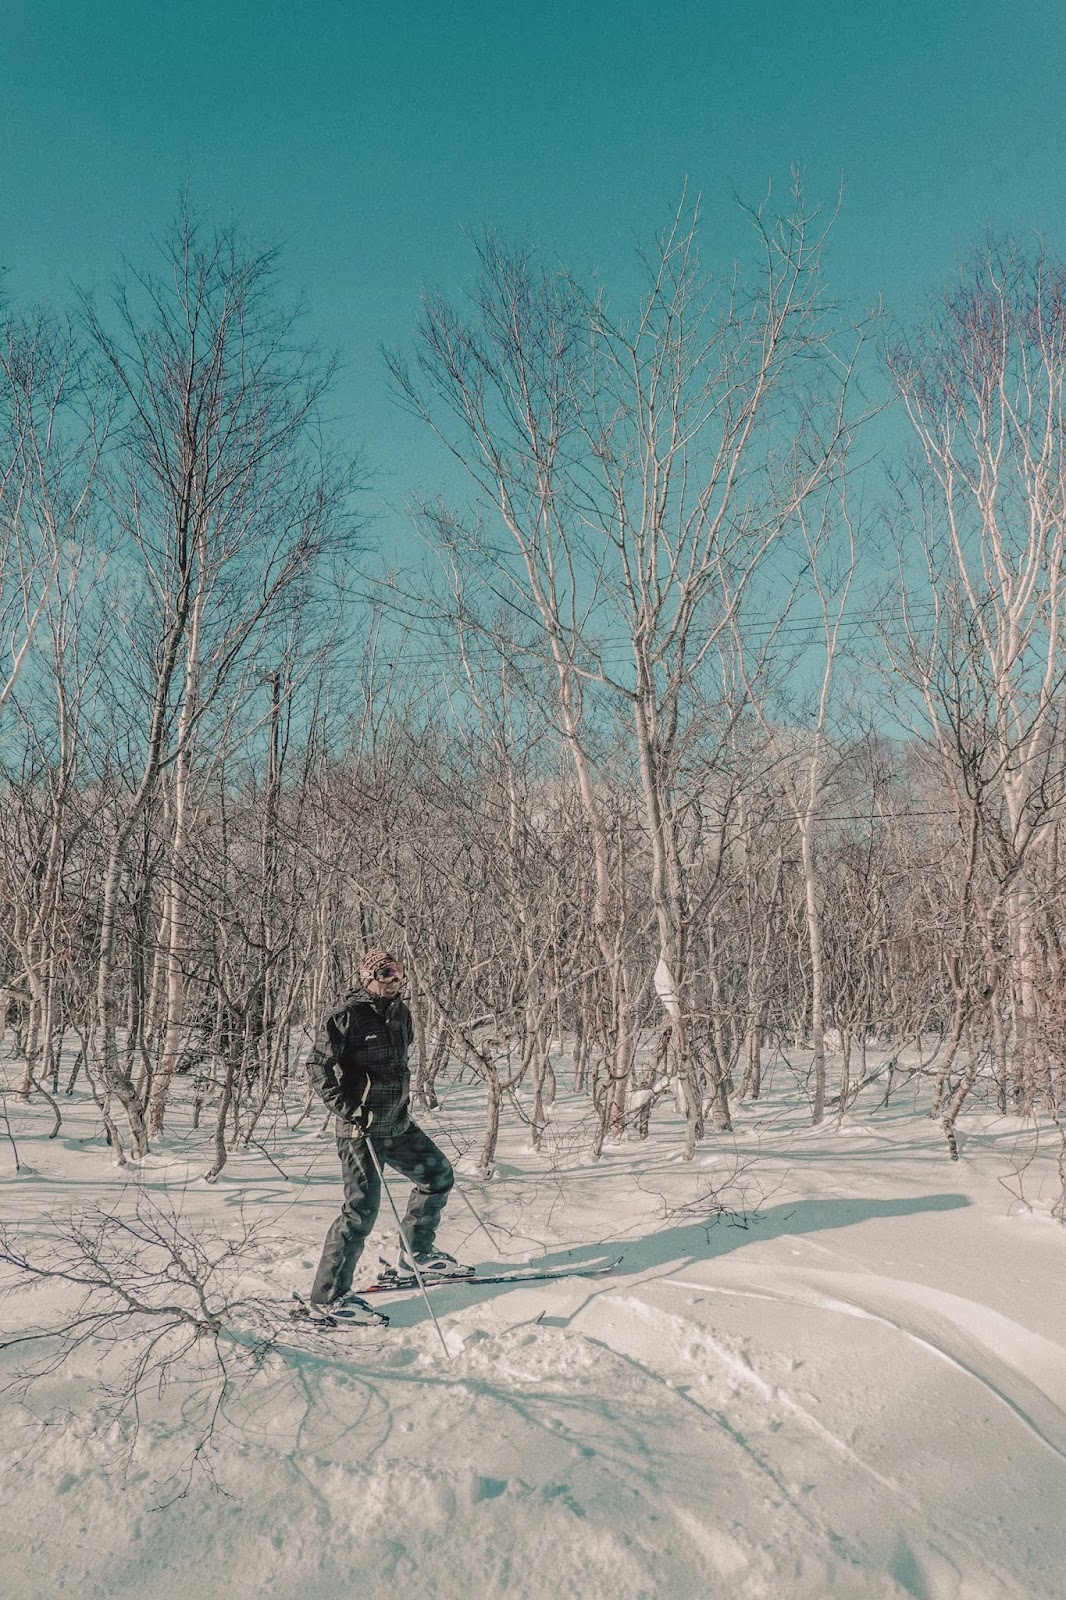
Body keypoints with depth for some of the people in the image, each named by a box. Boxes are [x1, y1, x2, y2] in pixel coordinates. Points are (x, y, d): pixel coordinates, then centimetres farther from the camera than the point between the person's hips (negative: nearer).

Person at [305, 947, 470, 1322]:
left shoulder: (400, 1012, 8)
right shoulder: (348, 1016, -16)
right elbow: (318, 1065, -19)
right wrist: (349, 1109, -21)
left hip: (398, 1124, 8)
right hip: (361, 1129, -8)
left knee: (439, 1174, 16)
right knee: (362, 1210, -7)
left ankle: (416, 1252, 32)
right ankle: (328, 1297, 5)